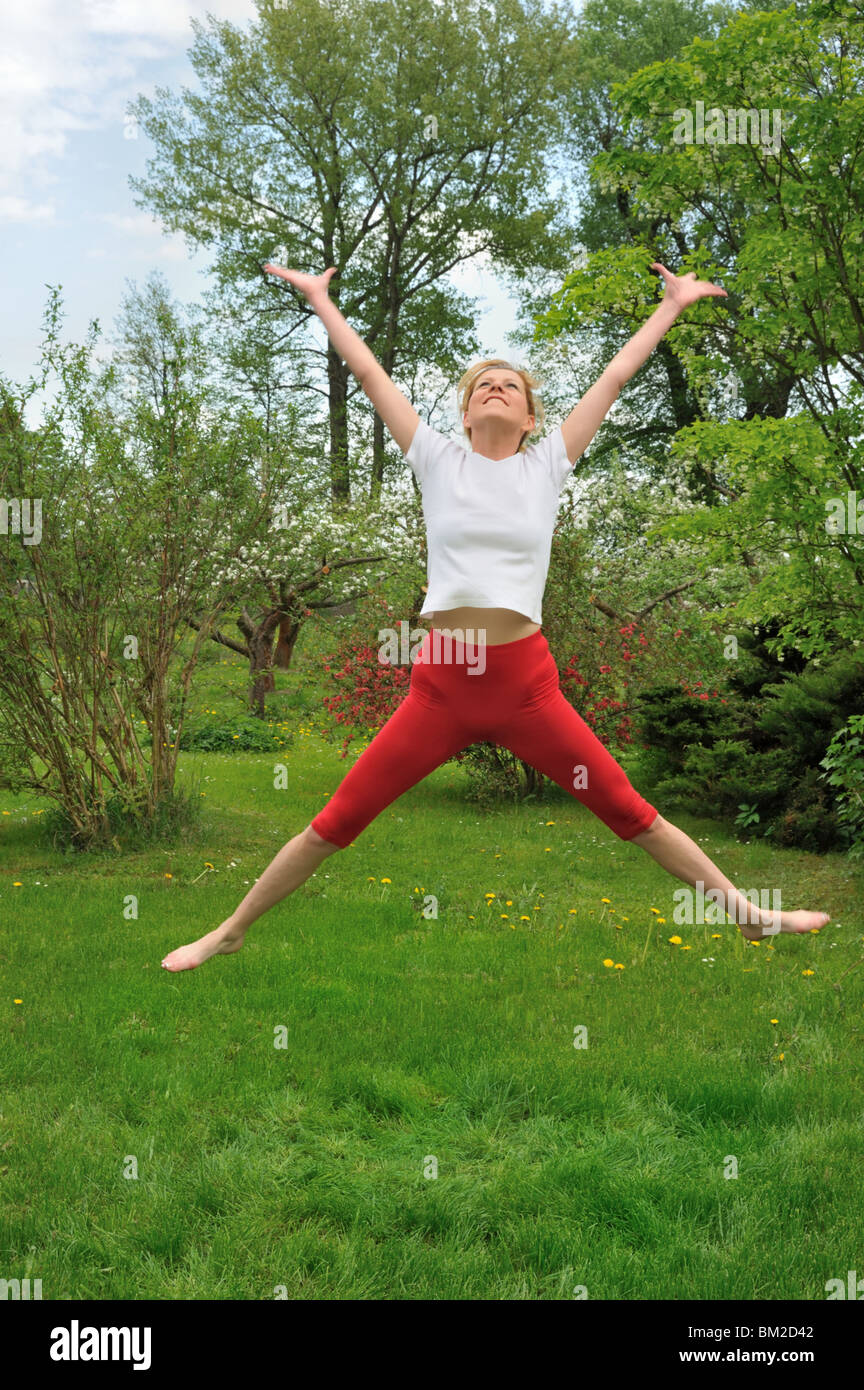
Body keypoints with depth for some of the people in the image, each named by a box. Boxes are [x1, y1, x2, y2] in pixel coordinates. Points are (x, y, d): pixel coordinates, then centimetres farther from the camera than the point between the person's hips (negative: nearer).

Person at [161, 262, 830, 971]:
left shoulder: (548, 463, 7)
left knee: (632, 813, 7)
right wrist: (320, 298, 20)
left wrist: (673, 304, 20)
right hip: (441, 685, 0)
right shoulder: (439, 461, 7)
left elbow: (615, 377, 13)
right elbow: (371, 374, 13)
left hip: (526, 685, 0)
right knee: (336, 823, 4)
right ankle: (229, 933, 19)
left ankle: (749, 913, 23)